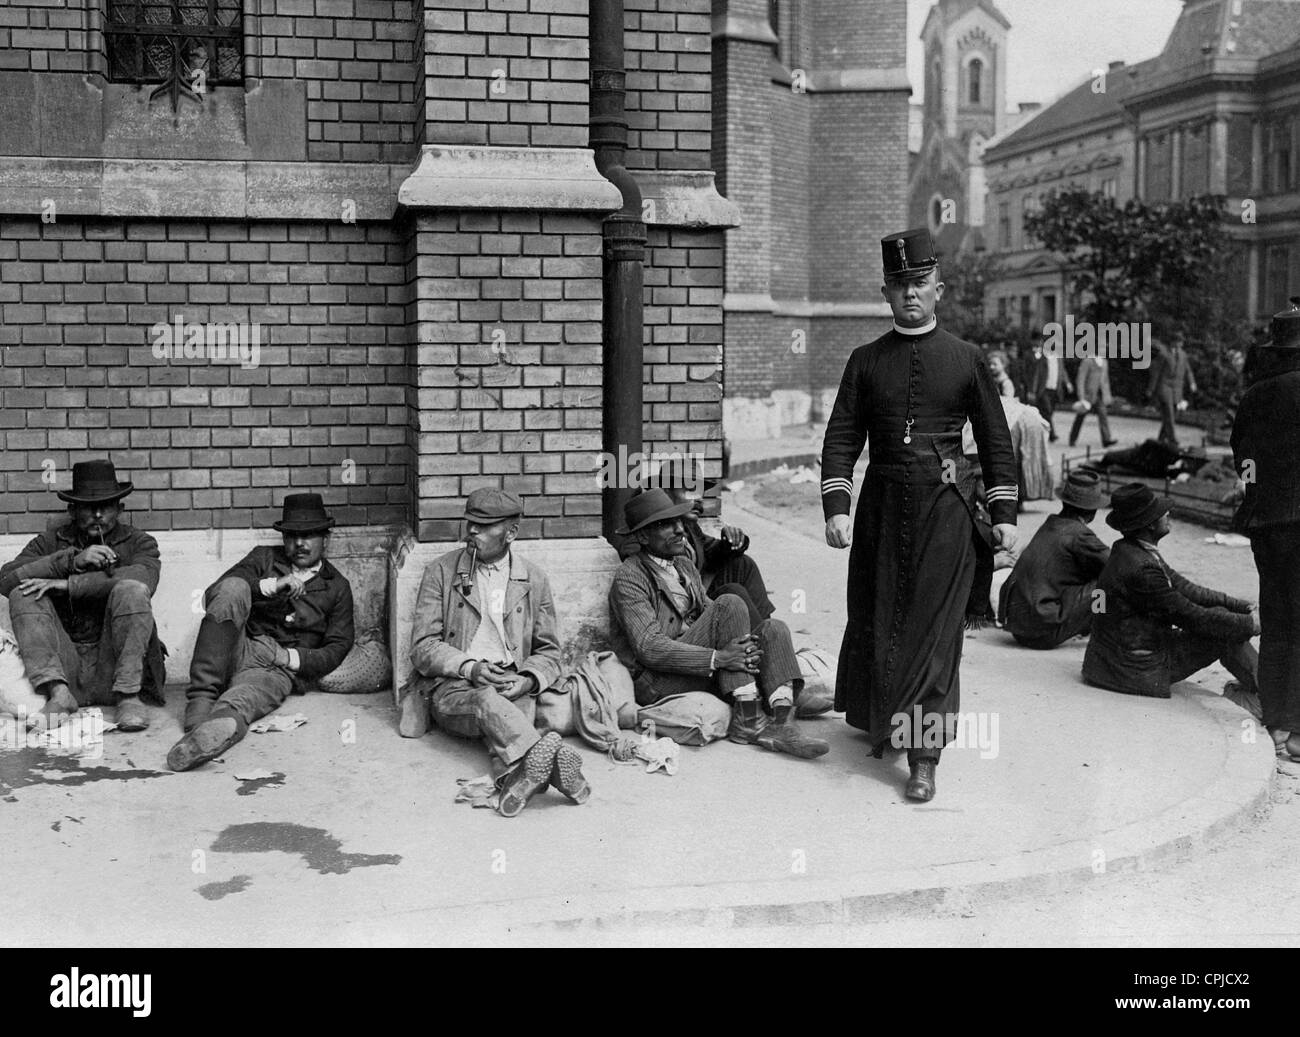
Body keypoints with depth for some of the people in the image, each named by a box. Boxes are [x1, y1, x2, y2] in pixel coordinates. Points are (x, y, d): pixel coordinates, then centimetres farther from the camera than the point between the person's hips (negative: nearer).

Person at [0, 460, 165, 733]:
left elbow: (143, 577, -15)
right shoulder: (50, 542, 15)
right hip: (64, 667, 2)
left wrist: (67, 585, -15)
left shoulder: (139, 542, 9)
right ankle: (58, 694, -26)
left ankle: (128, 697, -25)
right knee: (23, 595, -13)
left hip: (113, 667, -2)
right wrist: (72, 559, -15)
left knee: (132, 590, -23)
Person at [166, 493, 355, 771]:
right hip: (236, 652, 2)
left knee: (240, 701, -37)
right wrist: (272, 585, -8)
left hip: (277, 669, -1)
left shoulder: (337, 587, 19)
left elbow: (337, 648, 11)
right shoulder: (263, 558, 21)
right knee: (233, 587, -29)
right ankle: (201, 699, -36)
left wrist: (289, 657, -6)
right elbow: (212, 596, 4)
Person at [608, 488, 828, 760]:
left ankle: (783, 724, -35)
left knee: (774, 629, -13)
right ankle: (747, 720, -26)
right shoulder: (629, 578, -7)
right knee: (730, 603, -23)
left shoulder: (685, 566, 21)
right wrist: (717, 658, -28)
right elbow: (649, 648, -18)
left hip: (705, 674, 8)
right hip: (657, 682, -8)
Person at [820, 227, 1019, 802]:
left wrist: (1005, 513, 1)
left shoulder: (966, 359, 4)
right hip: (883, 507, 2)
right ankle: (879, 724, 33)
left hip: (946, 511, -2)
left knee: (935, 629, -4)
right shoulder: (866, 361, 6)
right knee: (874, 621, 10)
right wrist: (836, 508, -8)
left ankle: (923, 756, 0)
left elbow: (997, 440, 7)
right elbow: (841, 438, 3)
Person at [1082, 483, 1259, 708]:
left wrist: (1238, 605, 4)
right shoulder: (1140, 568, -26)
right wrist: (1249, 624, -10)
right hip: (1138, 670, -10)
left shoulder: (1130, 551, 5)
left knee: (1219, 615, 10)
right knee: (1222, 631, -8)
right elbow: (1190, 617, -19)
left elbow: (1183, 588, 9)